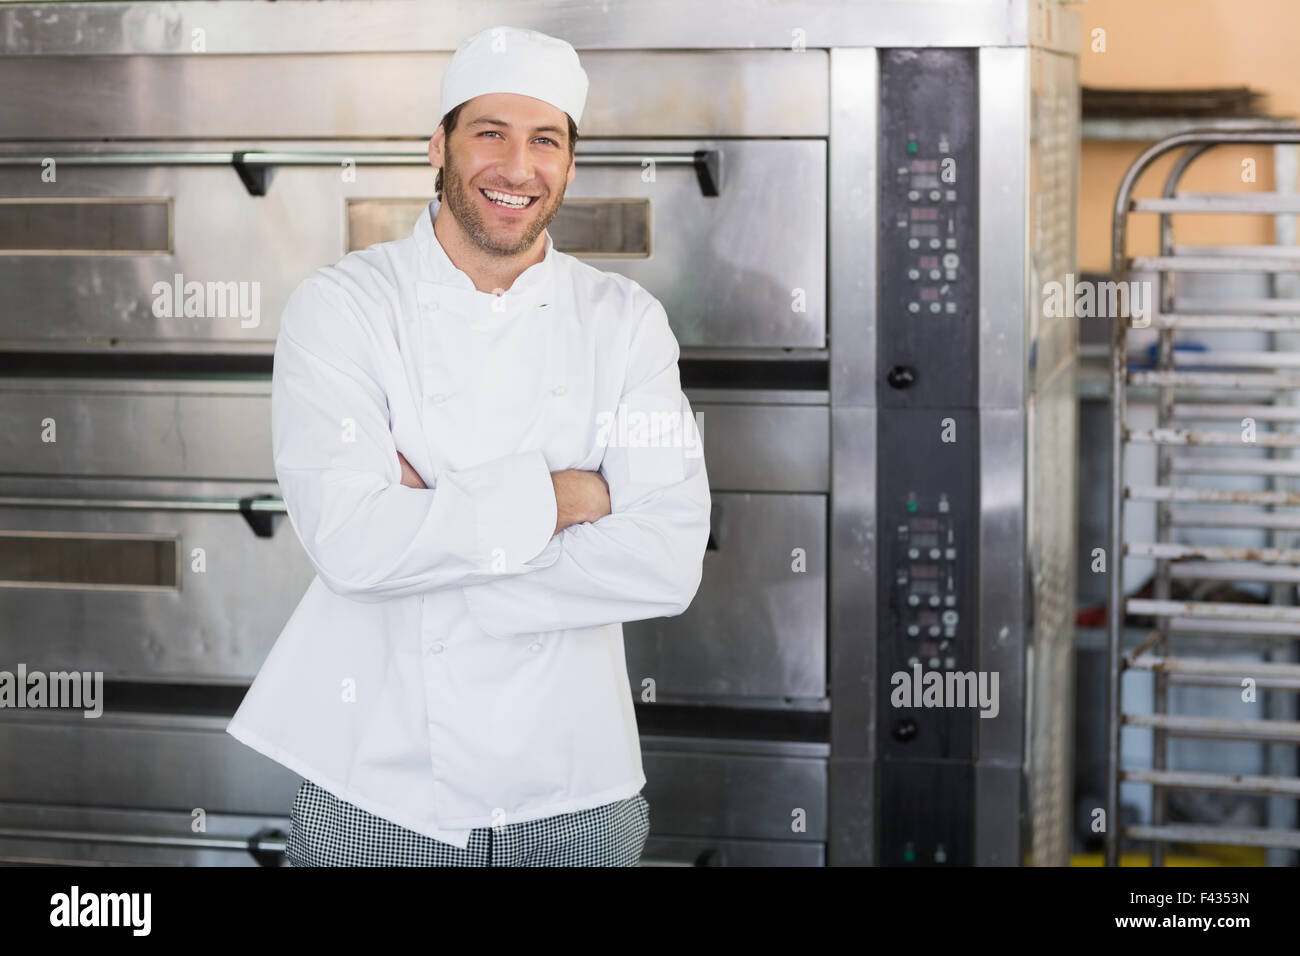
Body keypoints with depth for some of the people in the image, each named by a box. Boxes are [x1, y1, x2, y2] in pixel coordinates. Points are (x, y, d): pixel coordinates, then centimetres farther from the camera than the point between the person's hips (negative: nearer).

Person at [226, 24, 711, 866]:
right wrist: (556, 497, -16)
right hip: (379, 788, -2)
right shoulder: (342, 305, -5)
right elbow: (346, 537, -19)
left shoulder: (626, 321, 2)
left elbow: (669, 562, -11)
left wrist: (431, 525, -15)